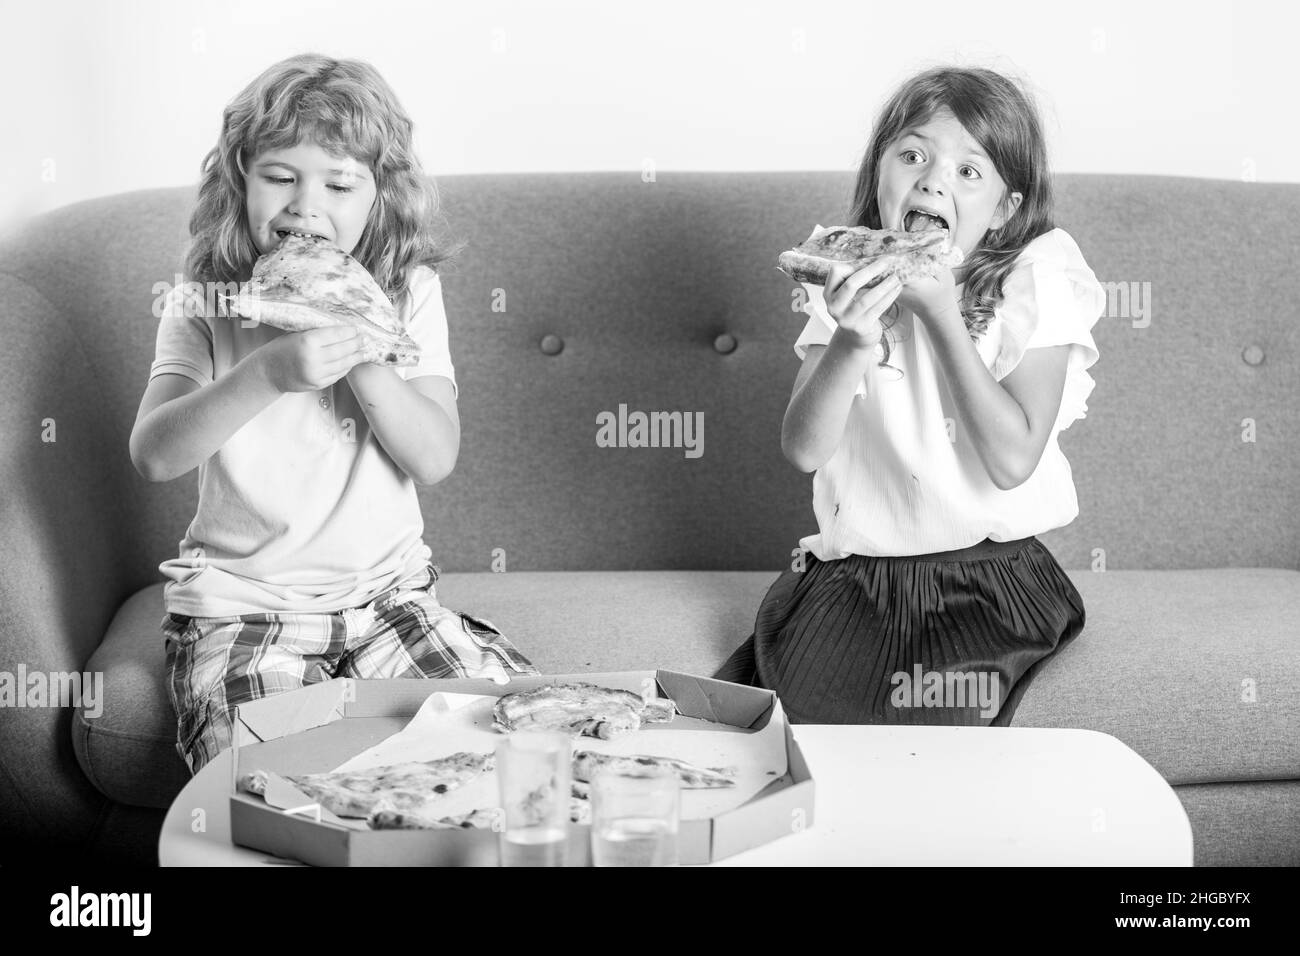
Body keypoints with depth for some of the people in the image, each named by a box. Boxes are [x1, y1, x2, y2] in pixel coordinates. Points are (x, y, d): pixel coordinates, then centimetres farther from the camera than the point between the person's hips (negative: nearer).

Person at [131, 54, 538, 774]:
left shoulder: (409, 295, 1)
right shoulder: (203, 308, -3)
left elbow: (435, 458, -9)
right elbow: (153, 456, -18)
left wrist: (358, 350, -23)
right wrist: (269, 372, -33)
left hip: (387, 593, 2)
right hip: (240, 610, -2)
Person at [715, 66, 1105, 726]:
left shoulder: (1033, 283, -5)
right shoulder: (850, 283, 5)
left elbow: (1013, 461, -15)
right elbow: (803, 449, -6)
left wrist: (942, 313, -17)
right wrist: (852, 343, -24)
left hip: (987, 579, -2)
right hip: (854, 568, 3)